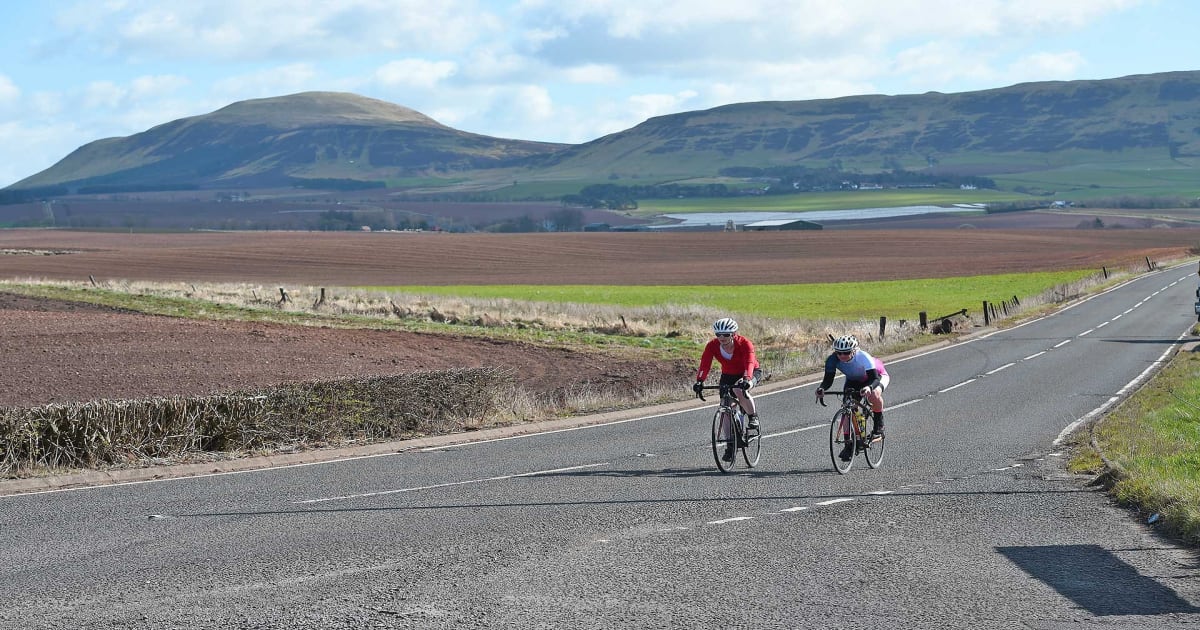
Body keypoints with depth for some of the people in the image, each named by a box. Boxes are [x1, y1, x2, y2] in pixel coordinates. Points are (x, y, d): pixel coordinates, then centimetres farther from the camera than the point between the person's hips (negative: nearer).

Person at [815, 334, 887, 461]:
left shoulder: (863, 357, -39)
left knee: (874, 394, -37)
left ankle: (878, 426, -13)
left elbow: (875, 378, -45)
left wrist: (869, 387, -67)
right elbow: (828, 380, -27)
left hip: (878, 376, -4)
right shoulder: (832, 360, -28)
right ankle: (849, 445, -5)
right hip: (854, 381, 4)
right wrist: (822, 389, -49)